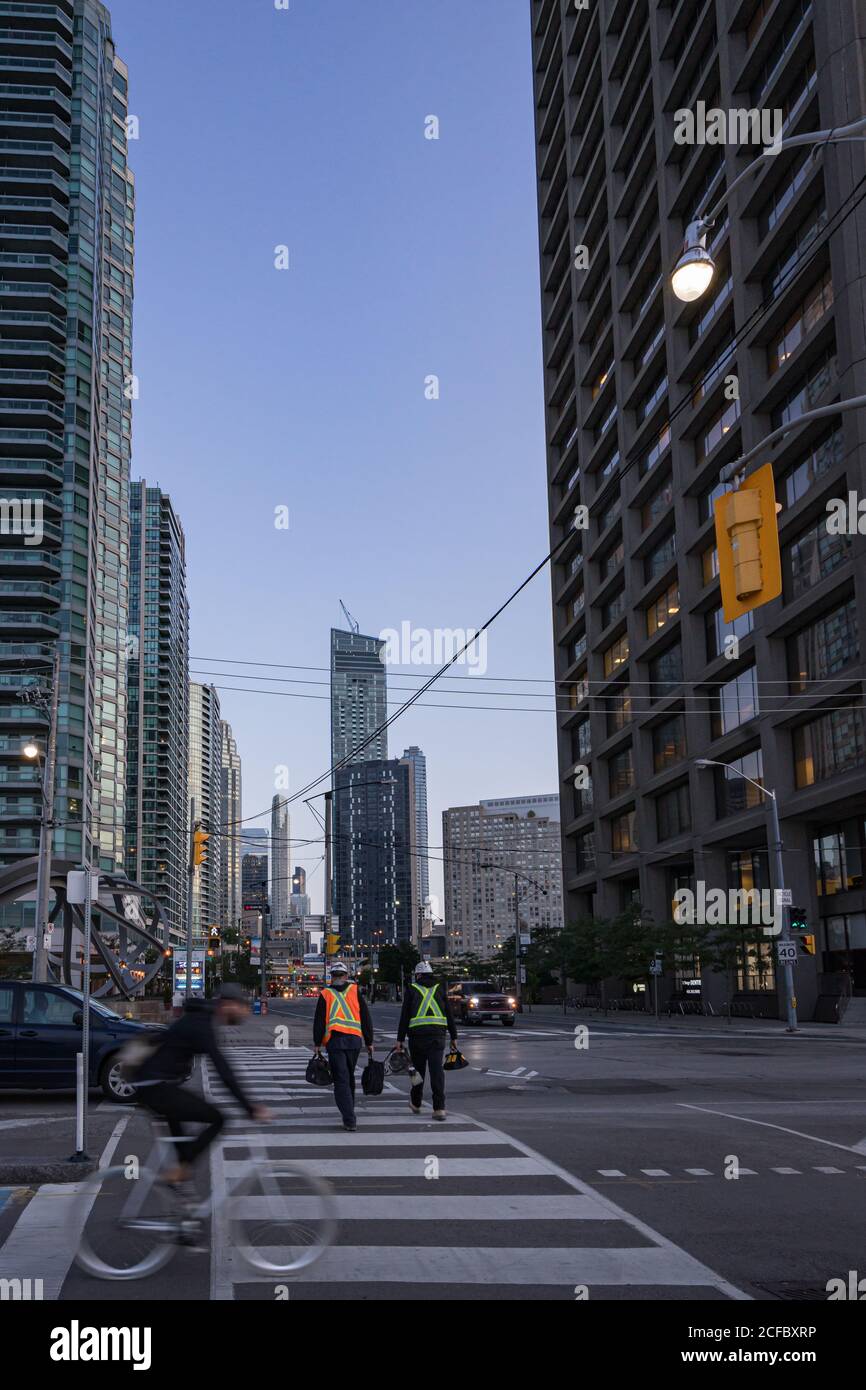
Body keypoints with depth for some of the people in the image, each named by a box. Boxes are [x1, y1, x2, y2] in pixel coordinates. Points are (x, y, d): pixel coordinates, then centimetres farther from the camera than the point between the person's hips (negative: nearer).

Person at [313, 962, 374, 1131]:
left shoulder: (325, 994, 3)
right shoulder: (355, 991, 7)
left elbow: (319, 1021, 2)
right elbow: (366, 1019, 6)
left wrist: (317, 1043, 10)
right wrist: (369, 1042, 11)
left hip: (334, 1041, -2)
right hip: (354, 1040, 2)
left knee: (341, 1081, -3)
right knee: (349, 1077, 19)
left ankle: (350, 1120, -12)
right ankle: (349, 1113, 31)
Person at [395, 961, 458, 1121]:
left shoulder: (411, 990, 5)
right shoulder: (439, 989, 12)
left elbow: (404, 1016, 1)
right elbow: (450, 1015, 11)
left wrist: (400, 1039, 2)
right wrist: (453, 1037, 15)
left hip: (417, 1035, -1)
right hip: (438, 1035, 1)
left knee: (418, 1070, 13)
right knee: (437, 1071, -3)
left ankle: (415, 1104, 28)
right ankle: (439, 1108, -11)